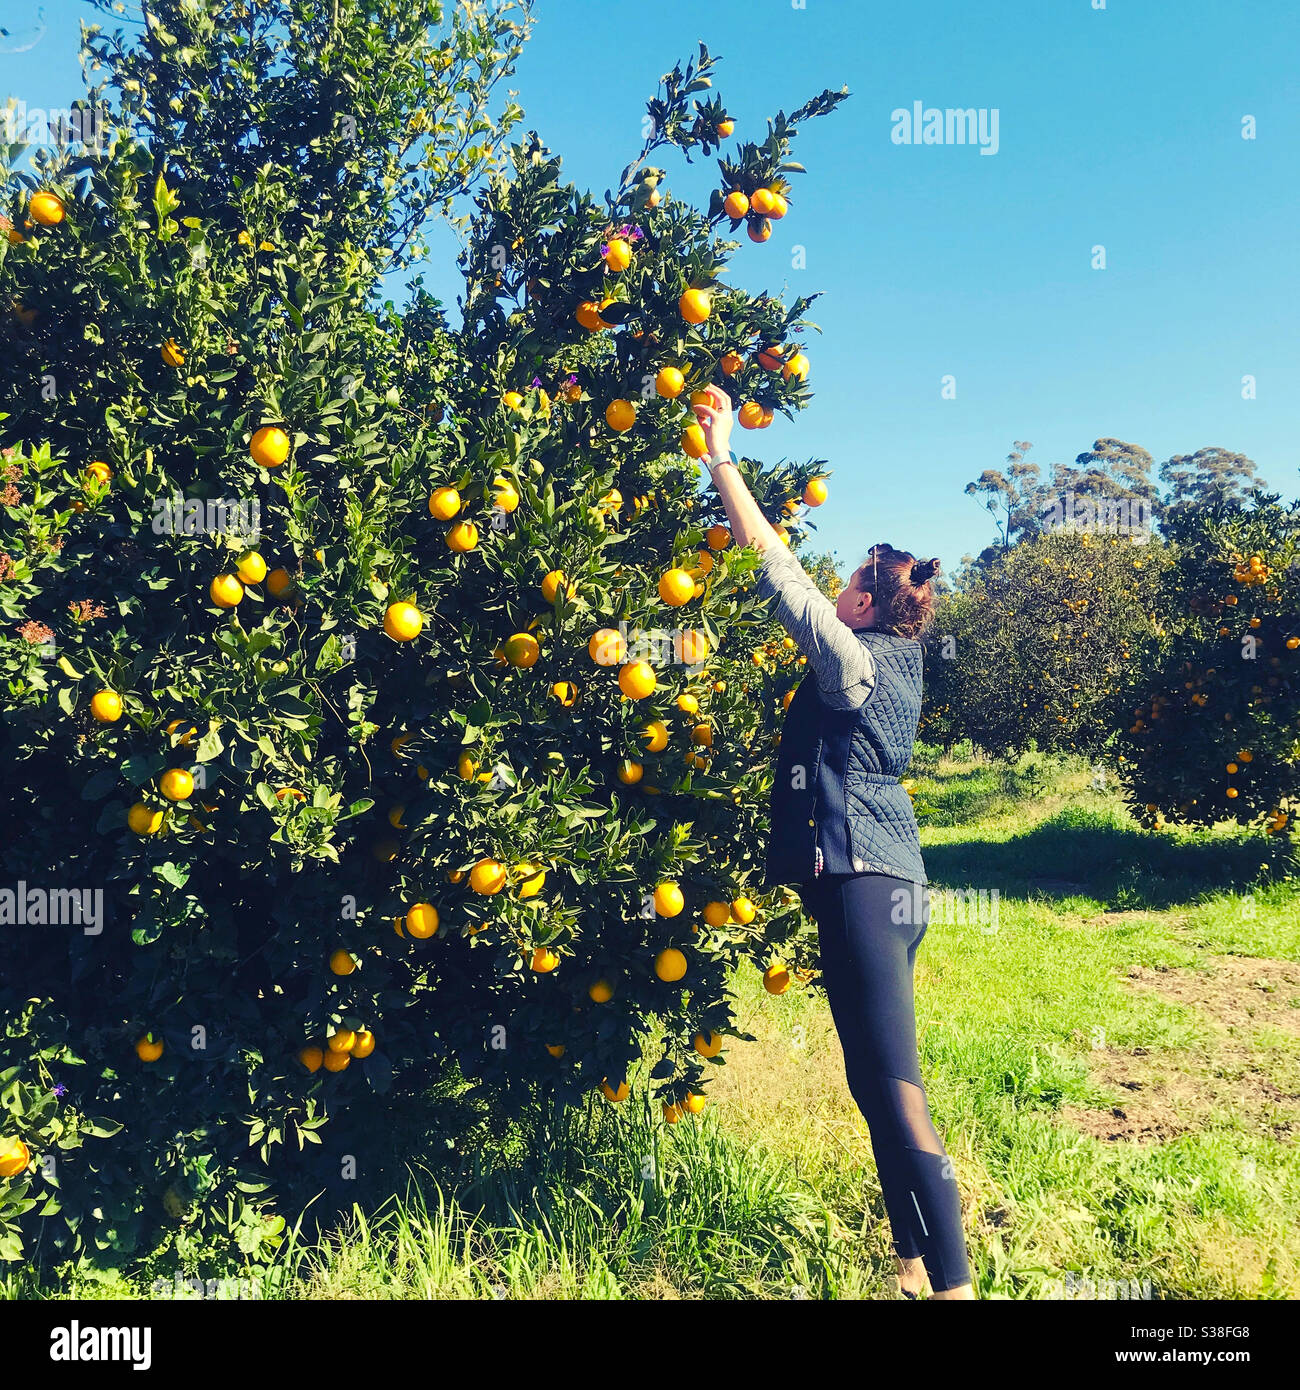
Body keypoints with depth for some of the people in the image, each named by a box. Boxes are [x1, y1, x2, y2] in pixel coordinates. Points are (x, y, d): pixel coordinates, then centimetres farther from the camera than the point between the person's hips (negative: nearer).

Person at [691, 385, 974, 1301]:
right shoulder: (889, 662, 15)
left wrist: (722, 458, -3)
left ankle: (953, 1284, -2)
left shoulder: (861, 661, -11)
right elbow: (792, 579, 20)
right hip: (886, 882, 10)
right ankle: (914, 1270, 25)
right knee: (879, 1088, 15)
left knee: (896, 1095, -8)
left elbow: (779, 571, -12)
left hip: (864, 883, -10)